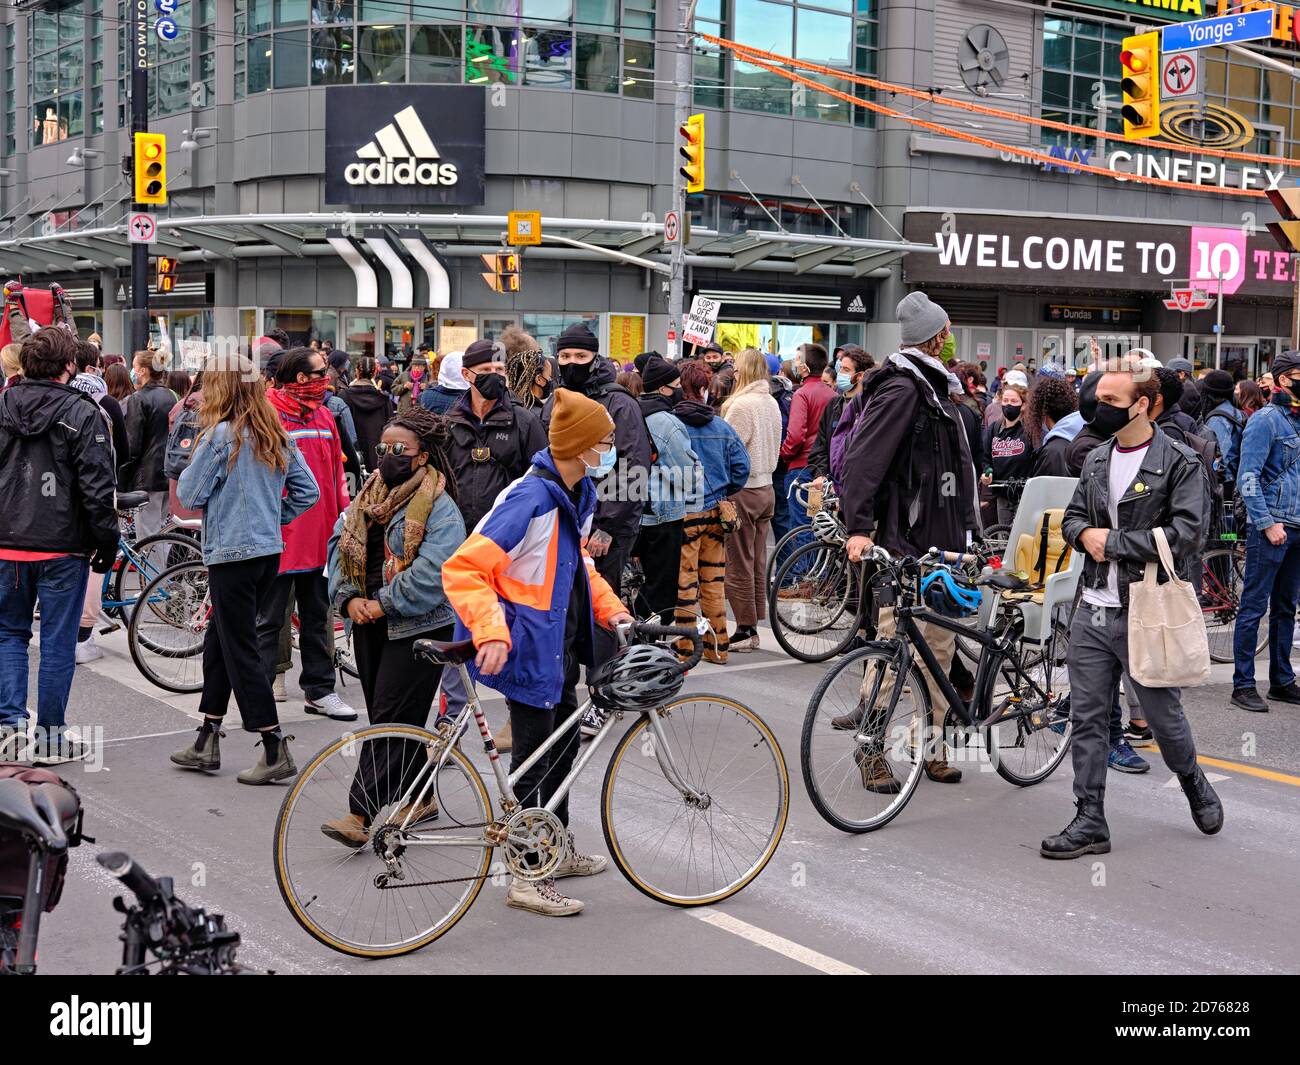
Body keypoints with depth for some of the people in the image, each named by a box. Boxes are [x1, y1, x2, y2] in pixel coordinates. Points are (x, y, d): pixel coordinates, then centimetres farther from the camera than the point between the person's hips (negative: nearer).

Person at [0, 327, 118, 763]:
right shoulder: (82, 413, -10)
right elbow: (98, 487, -13)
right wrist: (106, 546, -5)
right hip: (62, 546, -4)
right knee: (58, 642, 5)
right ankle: (50, 736, 10)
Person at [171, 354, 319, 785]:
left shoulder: (220, 436, -14)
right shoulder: (278, 437, 7)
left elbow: (190, 496, -9)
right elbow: (309, 491, 10)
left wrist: (194, 459, 7)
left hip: (231, 554, -8)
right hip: (269, 552, 8)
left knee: (240, 651, -1)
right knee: (218, 642, 17)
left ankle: (275, 750, -2)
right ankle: (206, 742, 23)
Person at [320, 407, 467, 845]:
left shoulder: (440, 508, -12)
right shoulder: (368, 497, 10)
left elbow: (433, 571, -22)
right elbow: (339, 545, 6)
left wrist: (384, 604, -20)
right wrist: (349, 597, -9)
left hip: (419, 627, -8)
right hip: (370, 625, 8)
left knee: (391, 719, -8)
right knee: (390, 717, 13)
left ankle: (361, 813, -9)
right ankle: (420, 798, 26)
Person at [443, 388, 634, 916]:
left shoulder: (579, 493, 4)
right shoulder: (530, 498, -25)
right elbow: (463, 569, -27)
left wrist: (610, 608, 9)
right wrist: (491, 634, -36)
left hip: (563, 641, 9)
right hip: (530, 646, -9)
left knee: (562, 741, 20)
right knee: (533, 755, -1)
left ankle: (558, 848, 38)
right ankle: (529, 879, 11)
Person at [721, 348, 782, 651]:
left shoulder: (742, 404, -18)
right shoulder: (772, 403, 7)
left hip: (742, 490, -8)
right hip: (765, 487, 8)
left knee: (739, 564, -1)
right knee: (758, 562, 12)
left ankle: (744, 630, 3)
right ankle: (753, 627, 18)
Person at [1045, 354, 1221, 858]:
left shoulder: (1179, 462, -9)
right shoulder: (1097, 460, 12)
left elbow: (1187, 534, -18)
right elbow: (1072, 517, 19)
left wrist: (1114, 541, -15)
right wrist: (1085, 533, -5)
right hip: (1093, 610, 6)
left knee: (1163, 716, 8)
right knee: (1087, 718, 5)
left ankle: (1193, 782, 37)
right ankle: (1090, 822, 12)